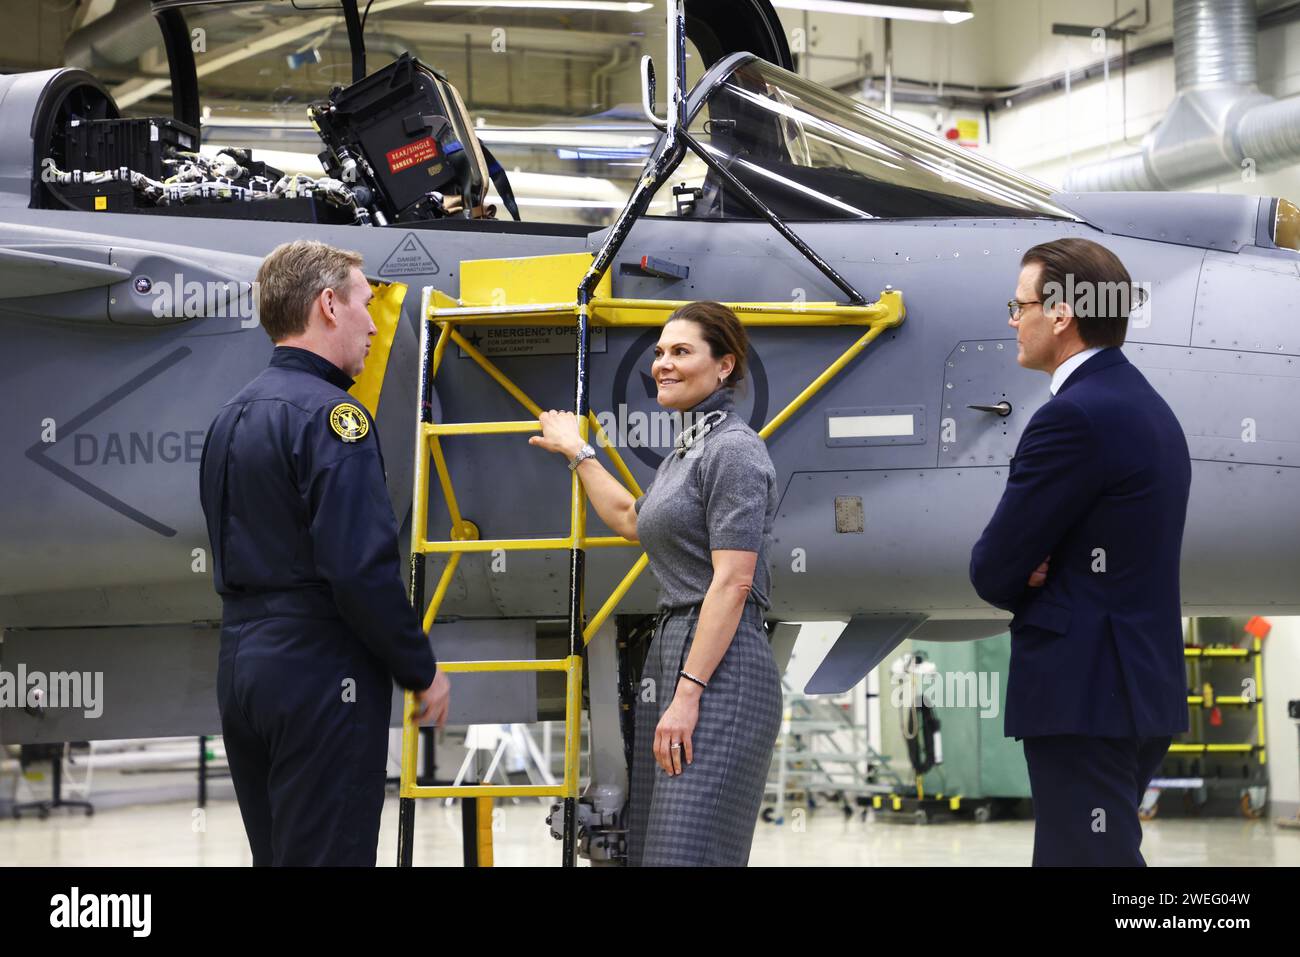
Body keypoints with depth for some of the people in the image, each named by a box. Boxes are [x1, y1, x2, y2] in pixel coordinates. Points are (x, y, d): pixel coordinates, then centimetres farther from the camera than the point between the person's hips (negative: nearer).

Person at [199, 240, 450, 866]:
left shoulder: (233, 416, 13)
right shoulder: (331, 414, -14)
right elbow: (363, 570, -21)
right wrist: (421, 671, -10)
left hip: (240, 667, 9)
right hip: (318, 673, -9)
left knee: (274, 851, 15)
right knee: (328, 854, -4)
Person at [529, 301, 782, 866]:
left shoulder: (733, 449, -10)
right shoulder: (686, 450, 19)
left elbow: (733, 582, -17)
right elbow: (631, 521, 39)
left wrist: (688, 694, -21)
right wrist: (576, 452, 44)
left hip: (718, 670, -10)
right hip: (672, 649, 10)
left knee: (690, 850, -13)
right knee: (652, 845, 8)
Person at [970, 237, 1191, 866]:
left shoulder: (1076, 414, -18)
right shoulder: (1143, 403, 13)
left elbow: (992, 571, -15)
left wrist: (1019, 578, 5)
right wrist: (1027, 571, -6)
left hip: (1085, 693, -10)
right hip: (1136, 685, 10)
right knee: (1089, 853, 15)